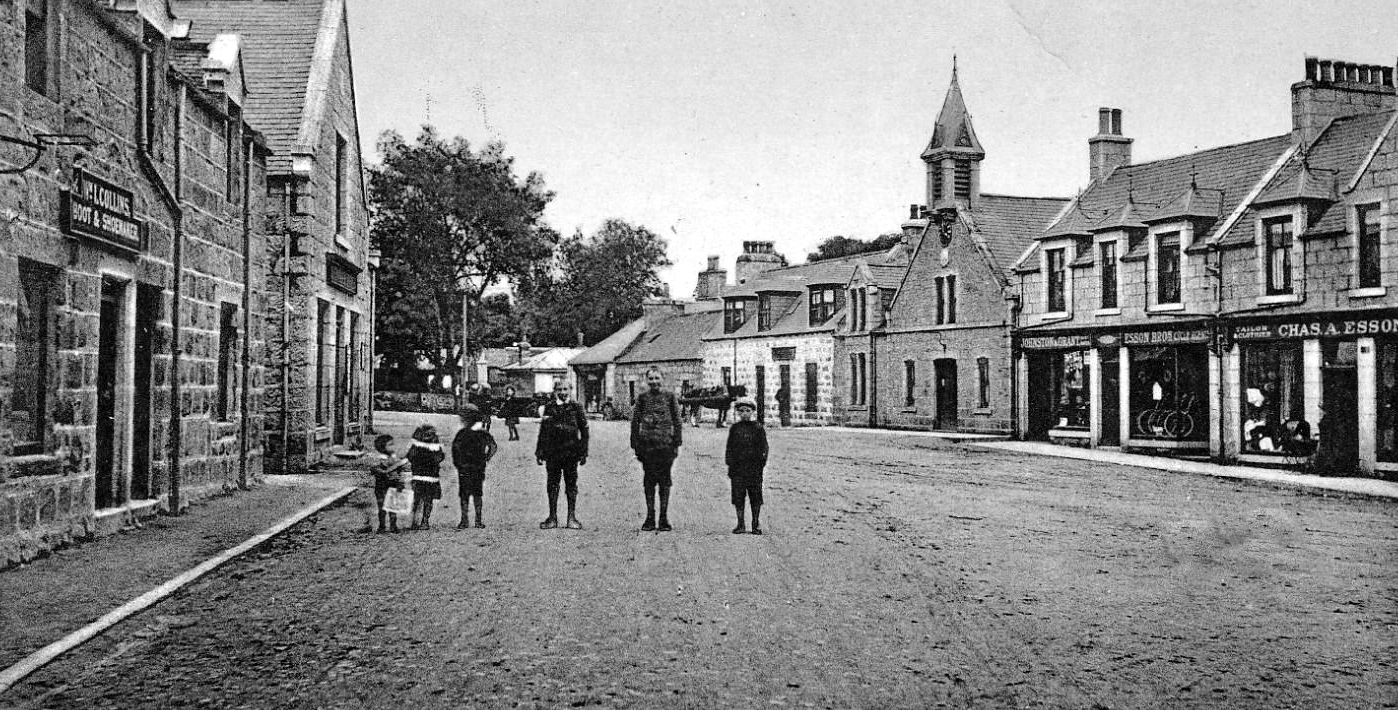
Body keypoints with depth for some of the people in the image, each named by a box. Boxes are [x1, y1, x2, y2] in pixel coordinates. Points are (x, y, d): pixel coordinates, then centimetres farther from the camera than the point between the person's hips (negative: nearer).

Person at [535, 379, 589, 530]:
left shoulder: (576, 407, 2)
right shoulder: (548, 408, 7)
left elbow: (584, 431, 4)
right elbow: (543, 431, 11)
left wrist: (583, 452, -1)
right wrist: (540, 452, 7)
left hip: (571, 452, -1)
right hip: (552, 452, 1)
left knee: (571, 485, 3)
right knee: (552, 485, 5)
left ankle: (572, 518, 10)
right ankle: (552, 517, 13)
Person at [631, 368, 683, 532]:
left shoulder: (670, 397, 6)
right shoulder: (642, 398, 7)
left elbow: (677, 422, 7)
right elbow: (635, 422, 9)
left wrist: (677, 443, 1)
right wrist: (635, 445, 4)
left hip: (666, 444, -1)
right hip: (647, 444, 1)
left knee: (665, 481, 2)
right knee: (649, 481, 4)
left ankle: (664, 518, 7)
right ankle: (650, 518, 9)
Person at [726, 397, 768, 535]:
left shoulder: (758, 428, 3)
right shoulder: (734, 428, 9)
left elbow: (763, 448, 4)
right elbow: (730, 447, 12)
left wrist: (761, 463, -5)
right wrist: (729, 463, 4)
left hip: (754, 468, -2)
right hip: (737, 468, 2)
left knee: (755, 497, 2)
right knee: (738, 496, 2)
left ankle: (756, 524, 12)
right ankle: (741, 525, 10)